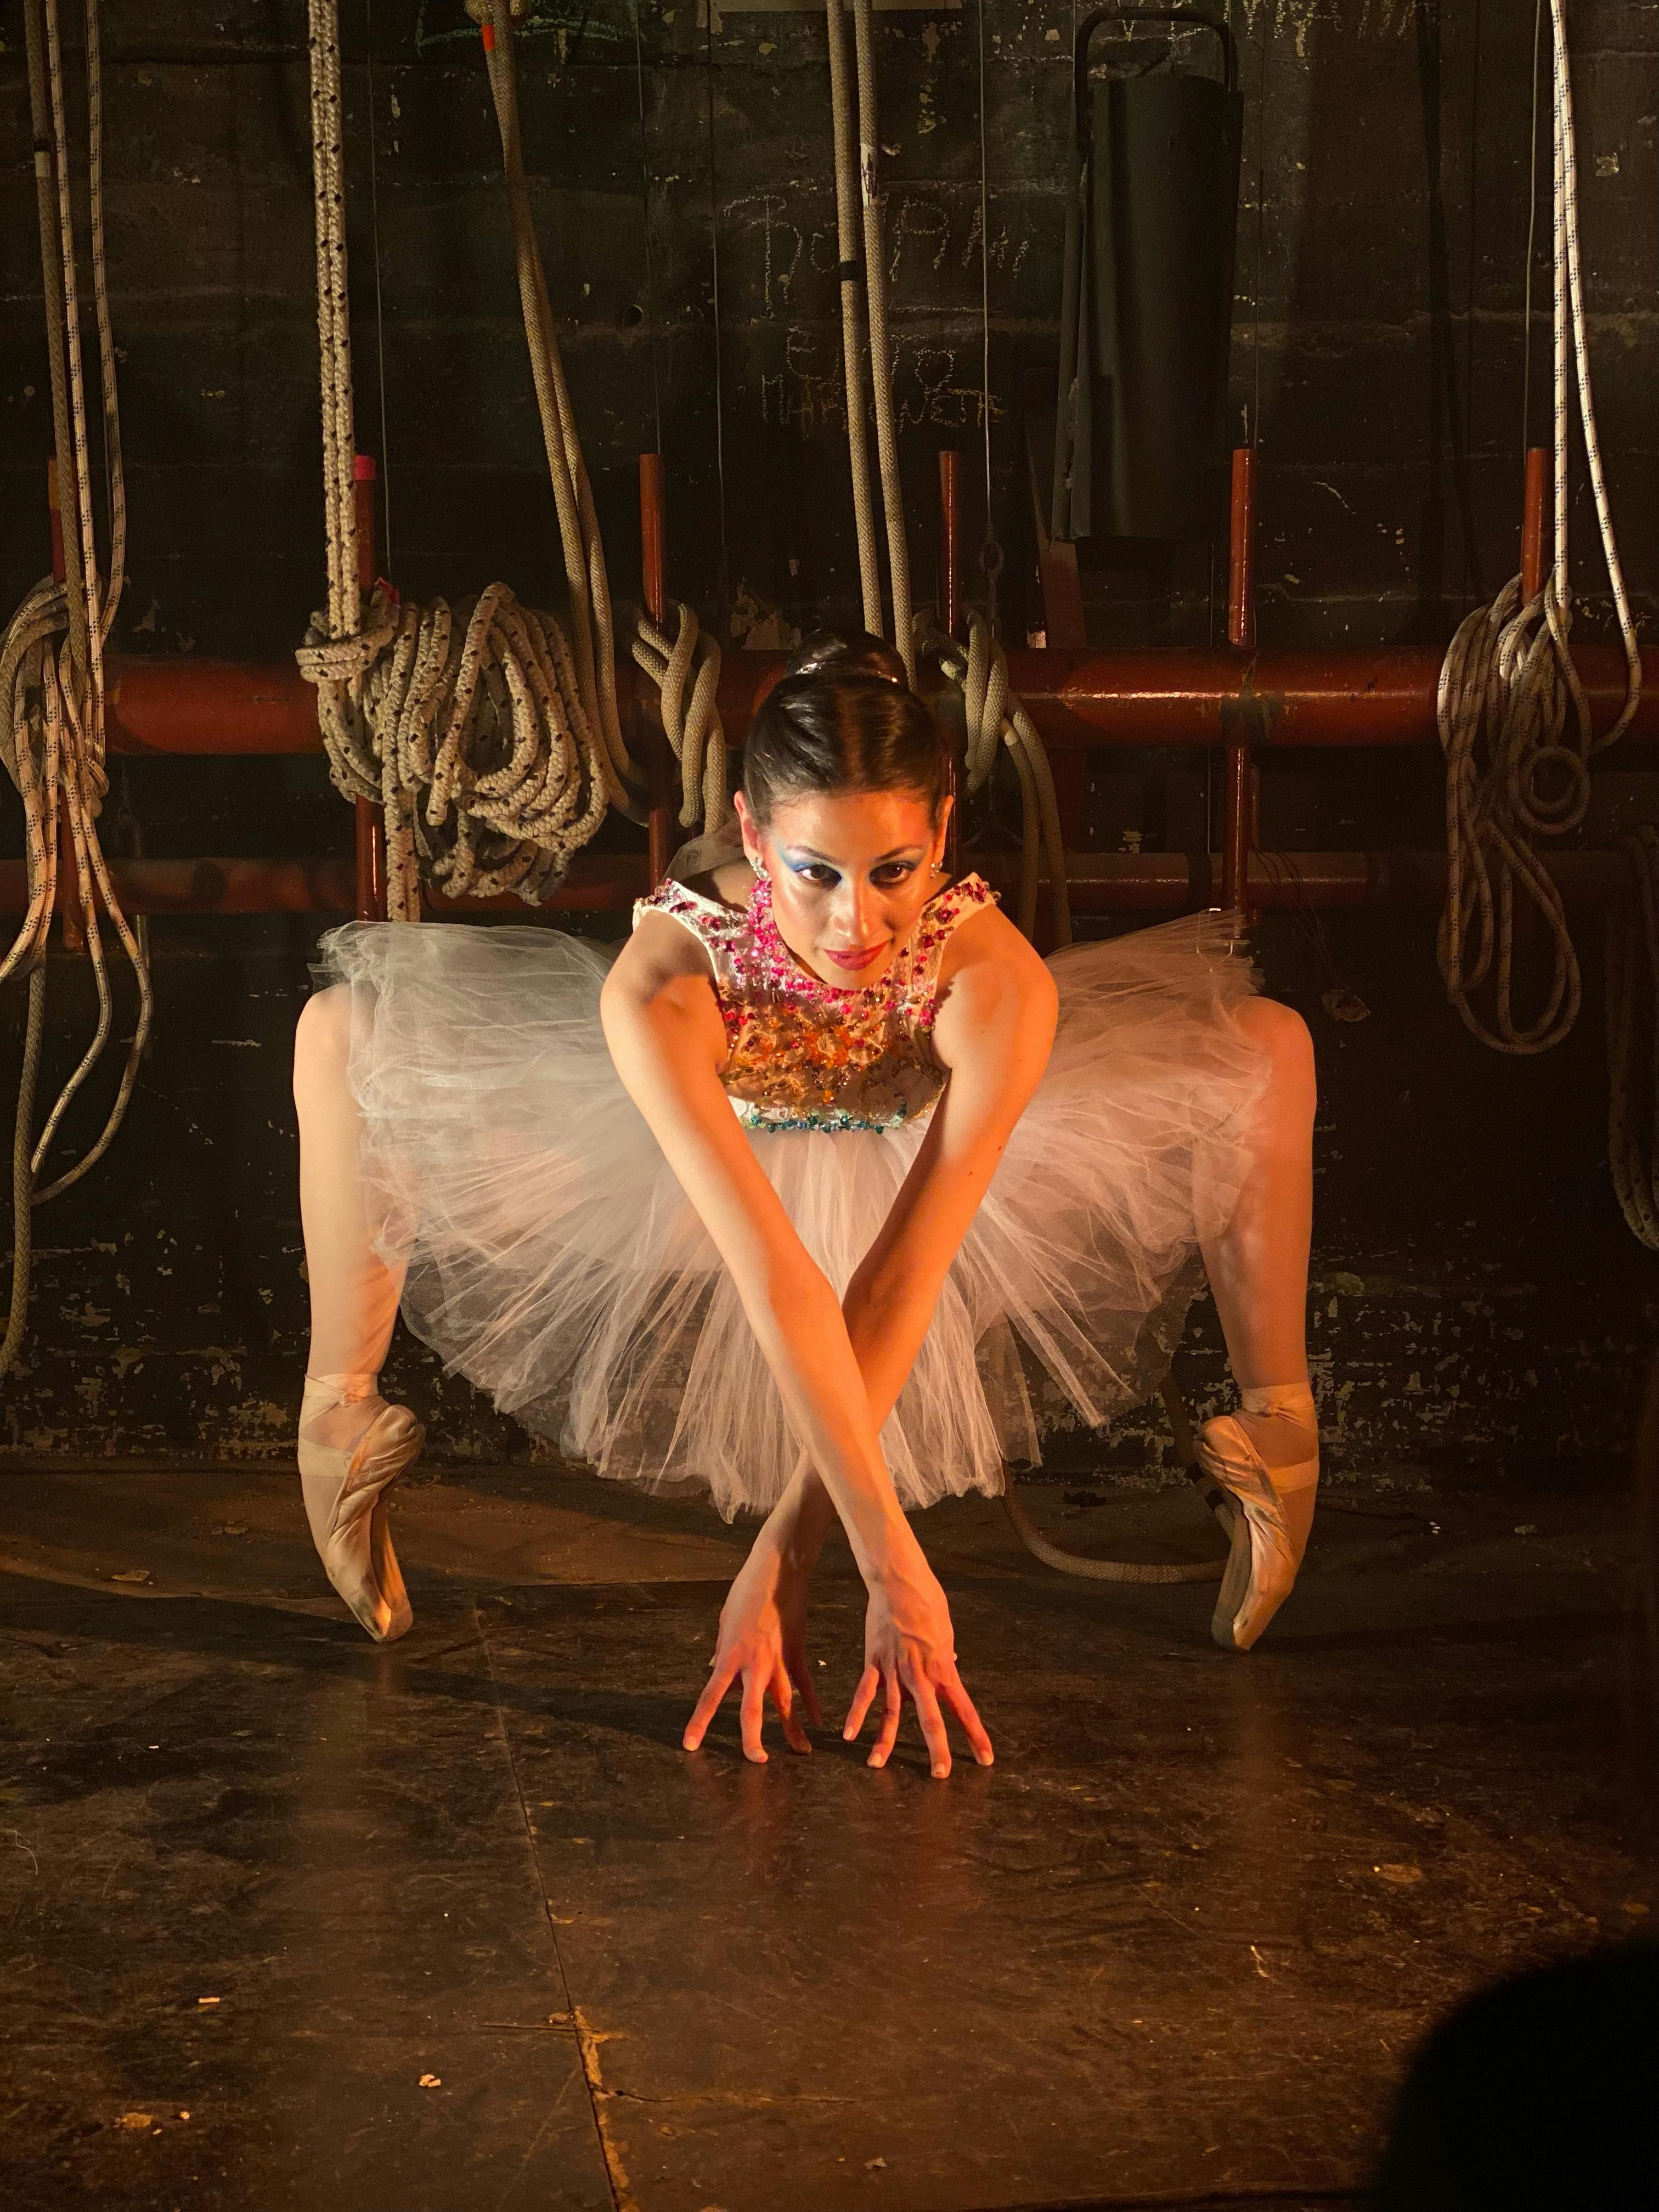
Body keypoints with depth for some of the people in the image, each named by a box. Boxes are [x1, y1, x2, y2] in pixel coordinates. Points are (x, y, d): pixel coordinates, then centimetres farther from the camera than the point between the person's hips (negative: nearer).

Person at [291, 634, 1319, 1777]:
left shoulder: (1000, 984, -40)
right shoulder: (659, 988, -43)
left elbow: (900, 1285, -38)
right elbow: (781, 1288, -46)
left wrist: (784, 1554, -39)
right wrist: (893, 1565, -47)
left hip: (929, 1147, 1)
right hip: (705, 1136, 0)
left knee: (1268, 1047, -15)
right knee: (347, 1035, -19)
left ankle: (1278, 1427, 5)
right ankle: (339, 1408, 3)